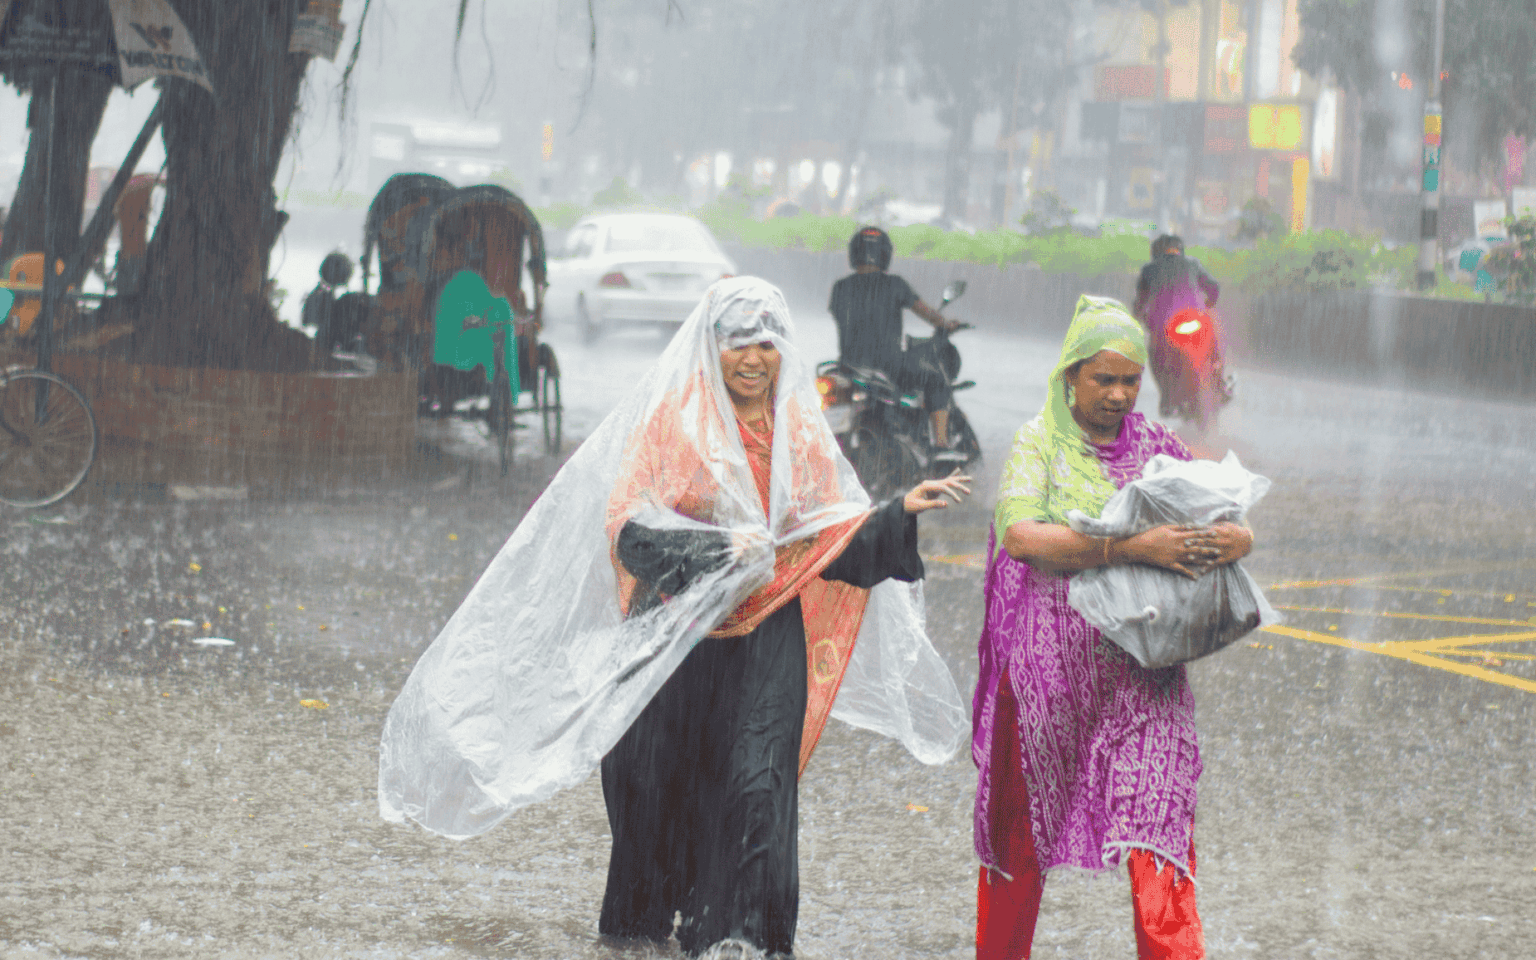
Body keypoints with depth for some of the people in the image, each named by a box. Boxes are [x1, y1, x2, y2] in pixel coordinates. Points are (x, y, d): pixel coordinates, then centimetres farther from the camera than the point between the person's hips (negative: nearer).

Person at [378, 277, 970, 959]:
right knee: (660, 787, 6)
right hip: (677, 642, -2)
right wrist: (718, 548, -24)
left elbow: (836, 544, 9)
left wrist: (899, 512, -6)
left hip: (766, 647, 2)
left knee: (755, 788, -11)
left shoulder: (801, 435, 9)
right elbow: (631, 531, -13)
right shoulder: (670, 422, -3)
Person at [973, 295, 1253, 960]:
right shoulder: (1038, 444, -3)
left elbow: (1227, 525, 11)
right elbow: (1022, 534, -20)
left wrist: (1234, 540, -15)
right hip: (1048, 667, -2)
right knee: (1022, 829, 9)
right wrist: (1132, 547, -29)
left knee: (1158, 824, -9)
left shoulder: (1157, 448, 8)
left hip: (1142, 673, 2)